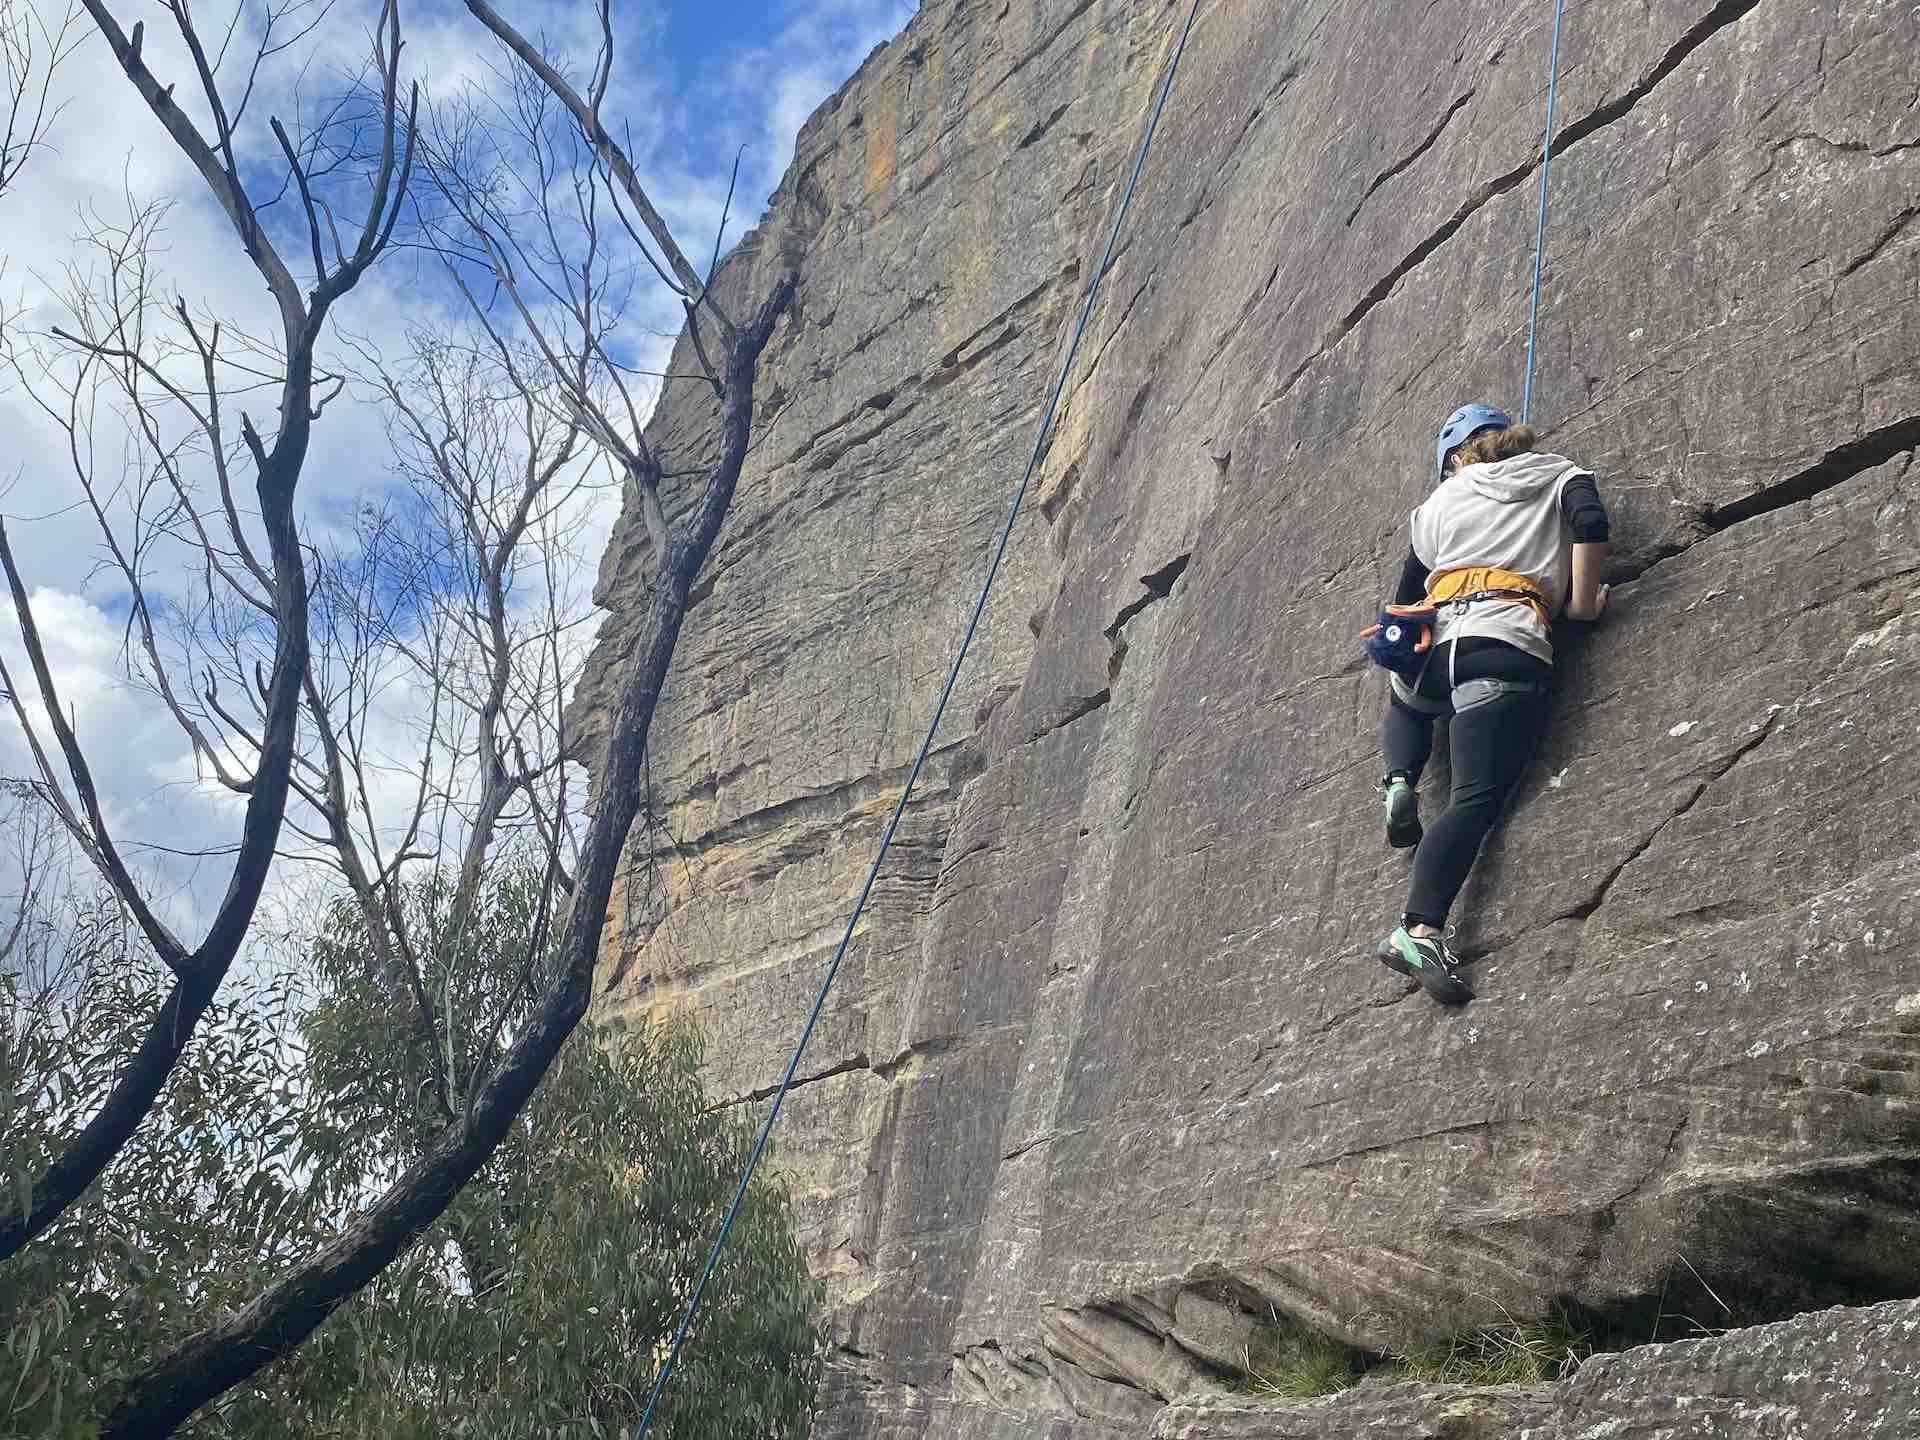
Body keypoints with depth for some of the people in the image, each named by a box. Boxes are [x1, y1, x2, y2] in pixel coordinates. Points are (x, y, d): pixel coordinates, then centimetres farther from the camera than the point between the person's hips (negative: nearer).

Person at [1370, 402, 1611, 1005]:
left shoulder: (1441, 498, 28)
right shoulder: (1559, 474, 23)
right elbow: (1590, 523, -1)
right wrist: (1584, 602, 7)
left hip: (1431, 647, 3)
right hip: (1508, 644, -3)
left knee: (1405, 701, 39)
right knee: (1476, 799, -14)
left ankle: (1400, 784, 10)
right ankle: (1420, 930, -33)